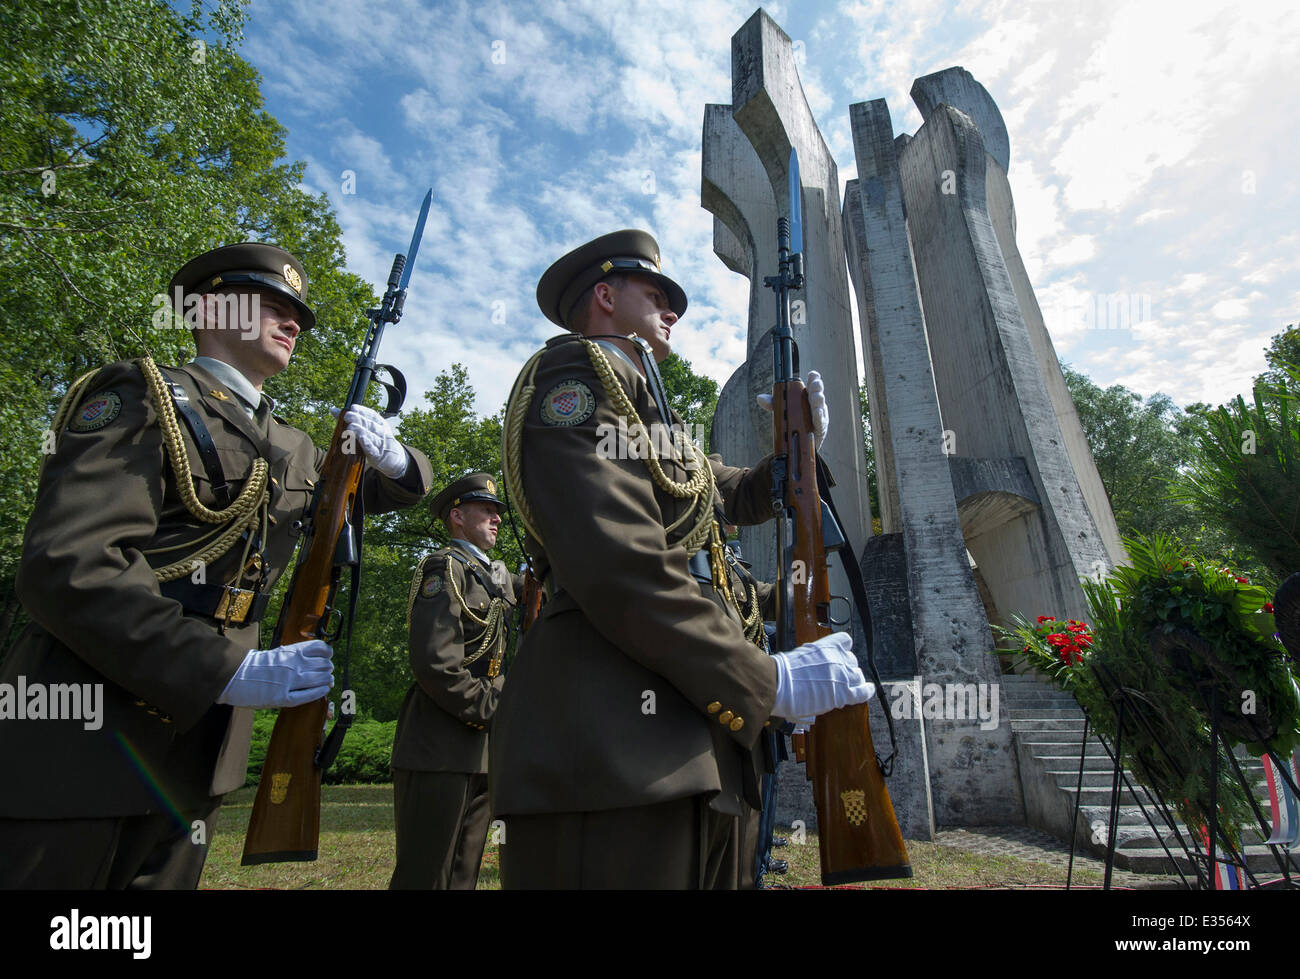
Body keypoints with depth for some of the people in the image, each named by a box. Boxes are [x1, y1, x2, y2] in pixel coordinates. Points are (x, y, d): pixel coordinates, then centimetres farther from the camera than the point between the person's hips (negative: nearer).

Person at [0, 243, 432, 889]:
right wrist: (229, 670, -26)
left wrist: (394, 460, -3)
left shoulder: (292, 450, 12)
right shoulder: (143, 399, -8)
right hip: (82, 740, -6)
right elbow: (67, 565, -20)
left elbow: (382, 491, 23)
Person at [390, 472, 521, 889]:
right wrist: (493, 712, -13)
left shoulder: (496, 574, 20)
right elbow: (434, 663, -19)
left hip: (481, 753, 9)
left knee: (462, 874, 16)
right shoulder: (445, 567, -9)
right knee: (425, 876, 0)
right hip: (440, 749, -9)